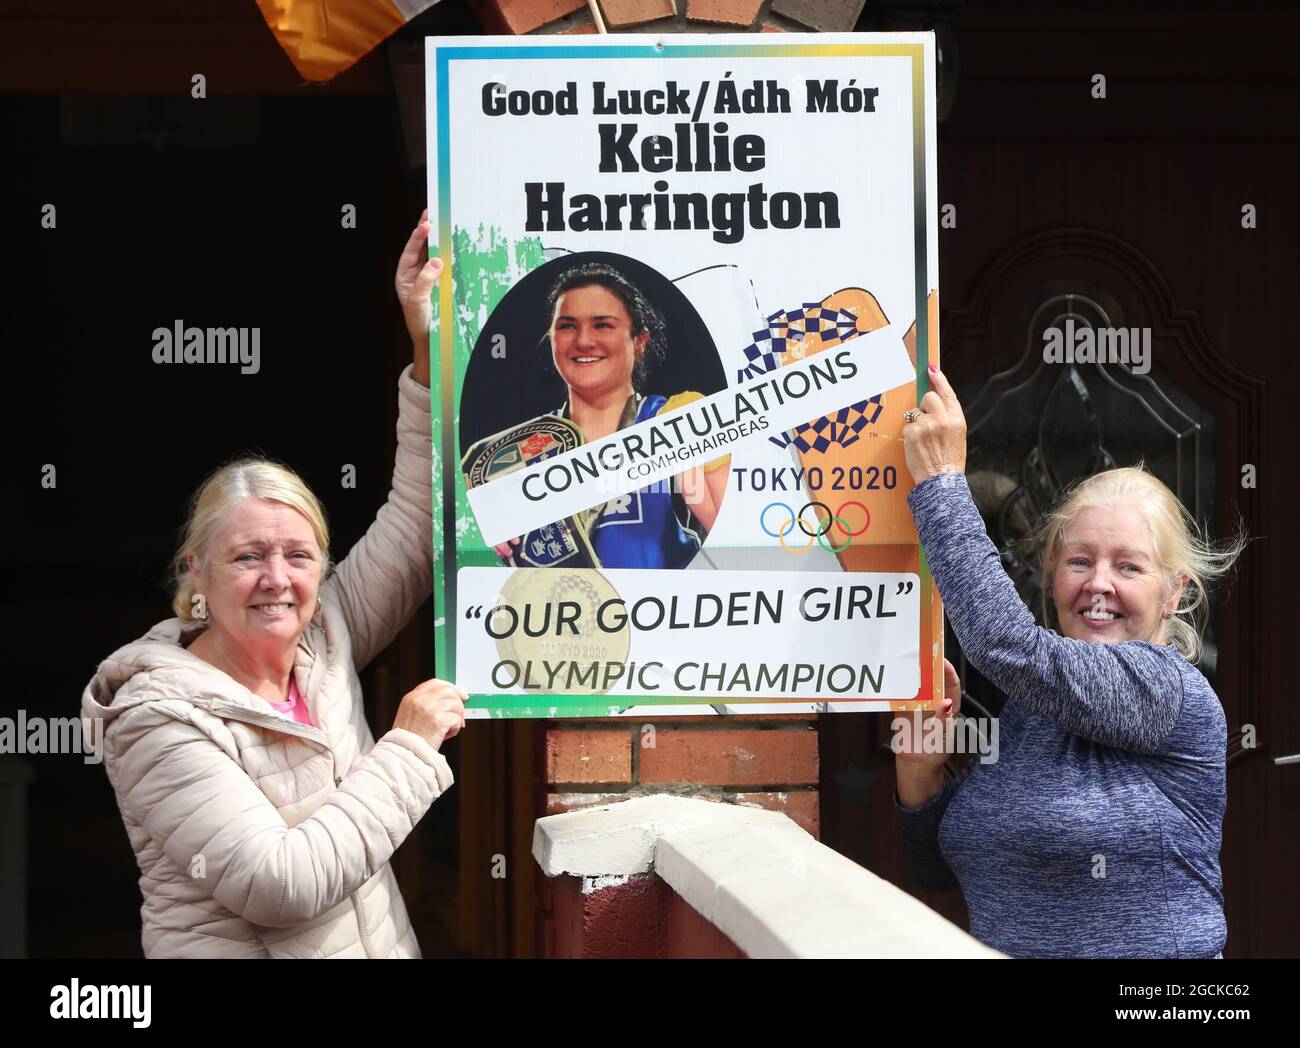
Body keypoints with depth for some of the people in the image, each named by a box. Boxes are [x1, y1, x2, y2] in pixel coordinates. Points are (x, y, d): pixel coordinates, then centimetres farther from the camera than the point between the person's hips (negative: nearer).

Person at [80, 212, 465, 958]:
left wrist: (432, 350, 1)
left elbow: (412, 526, 9)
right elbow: (281, 884, -18)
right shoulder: (162, 718, -11)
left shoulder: (325, 640, 7)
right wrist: (411, 749, -11)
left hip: (383, 945, 6)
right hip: (241, 950, -6)